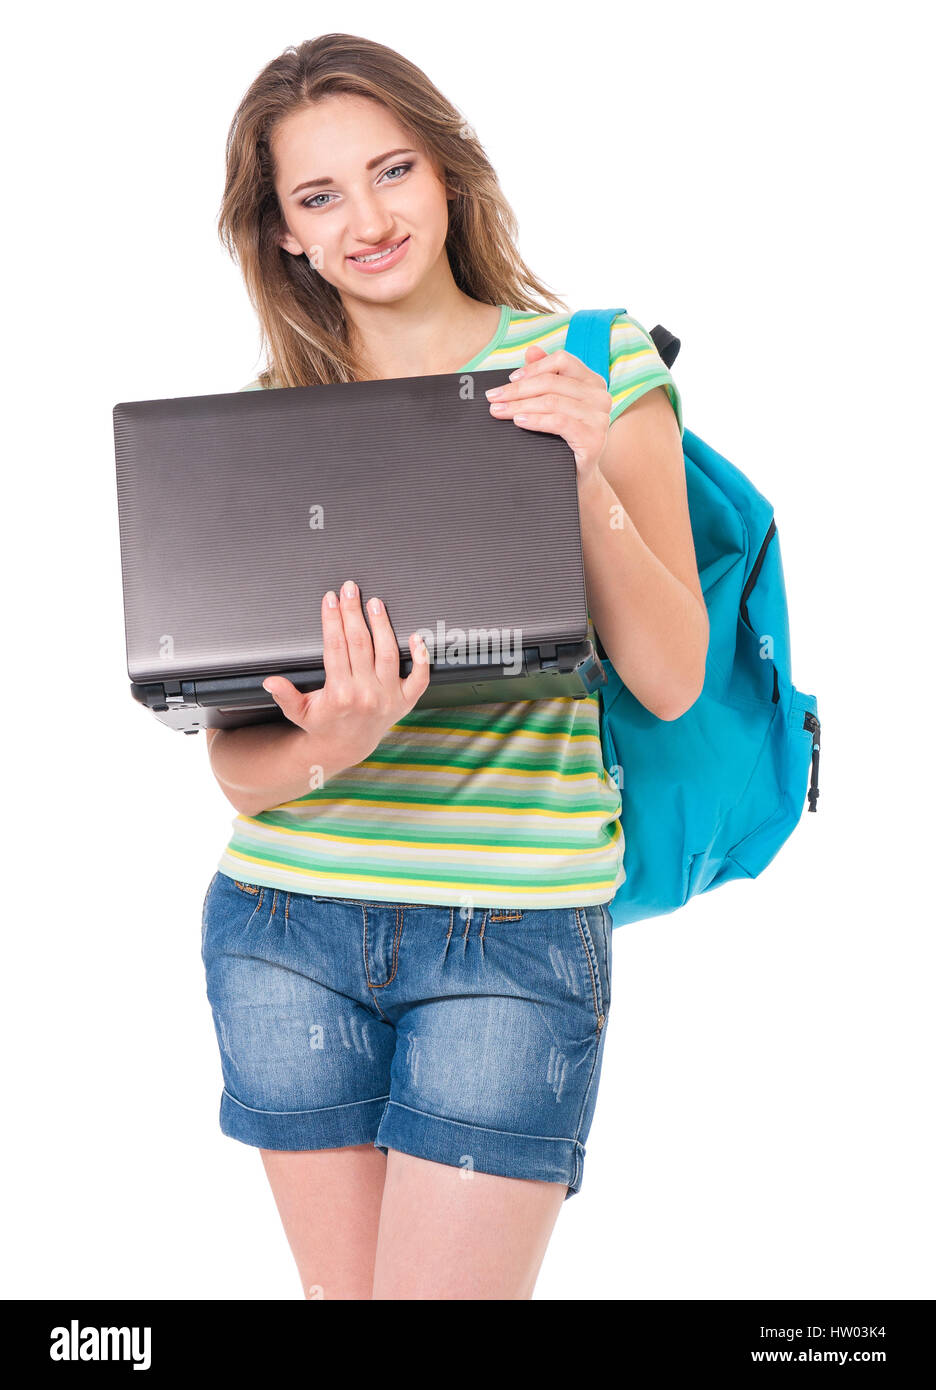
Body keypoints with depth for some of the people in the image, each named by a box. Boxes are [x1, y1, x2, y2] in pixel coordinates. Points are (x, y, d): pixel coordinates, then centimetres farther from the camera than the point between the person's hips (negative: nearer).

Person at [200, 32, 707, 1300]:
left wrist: (588, 480, -18)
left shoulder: (593, 360, 0)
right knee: (341, 1288, 13)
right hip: (284, 920, 3)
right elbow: (232, 757, 0)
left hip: (515, 924, -2)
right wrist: (325, 750, -23)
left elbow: (671, 681, -4)